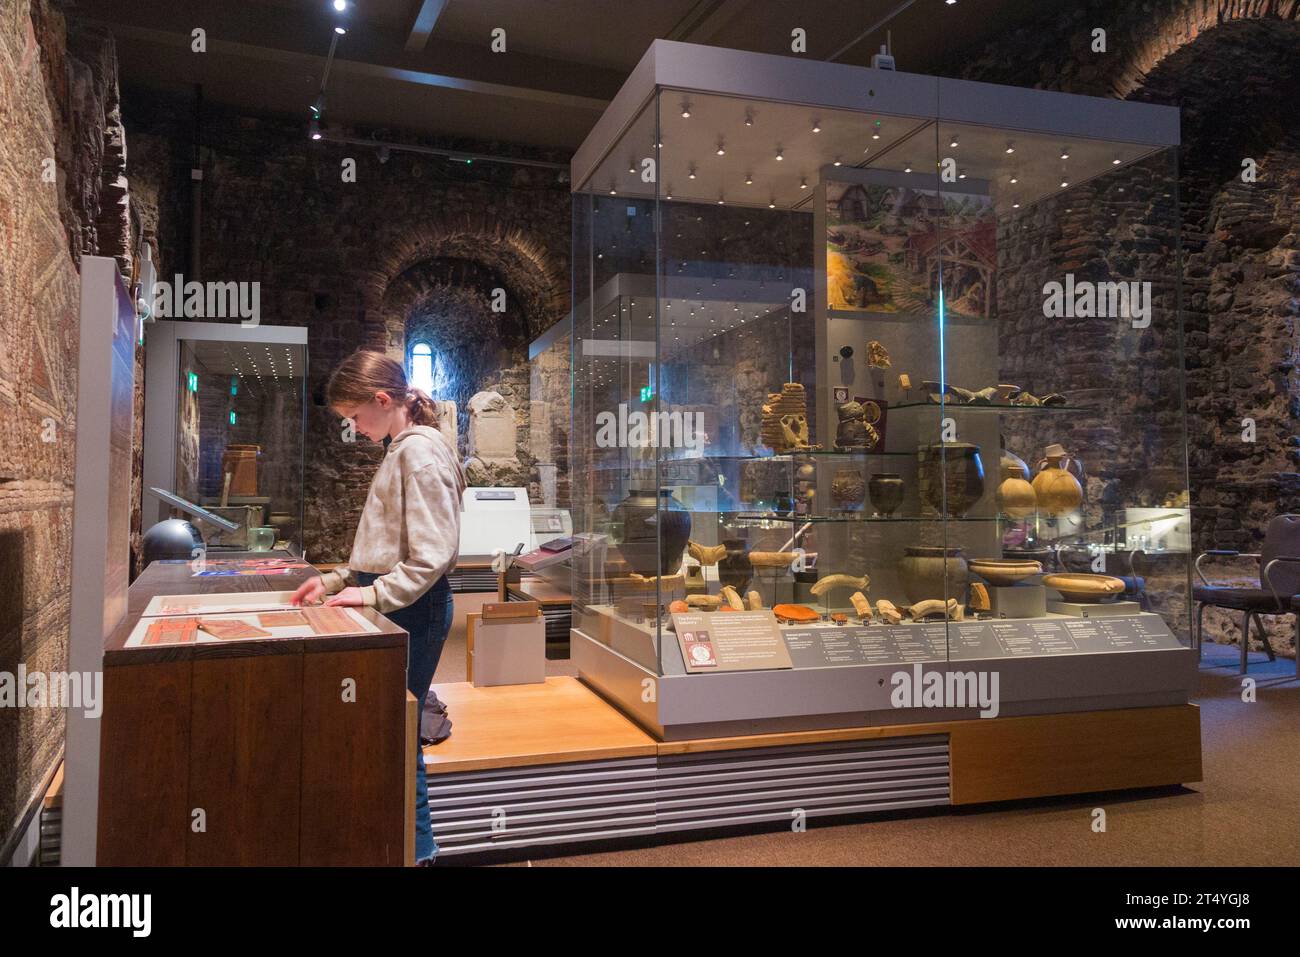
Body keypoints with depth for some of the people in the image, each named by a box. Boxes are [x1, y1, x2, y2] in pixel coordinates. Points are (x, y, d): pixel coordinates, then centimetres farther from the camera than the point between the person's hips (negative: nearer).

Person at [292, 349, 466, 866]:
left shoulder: (419, 450, -15)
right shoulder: (400, 449, 15)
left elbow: (432, 554, -21)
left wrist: (376, 595, -20)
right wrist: (336, 580, 13)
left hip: (414, 609, -9)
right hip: (396, 607, 9)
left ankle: (416, 847, 14)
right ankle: (410, 839, 25)